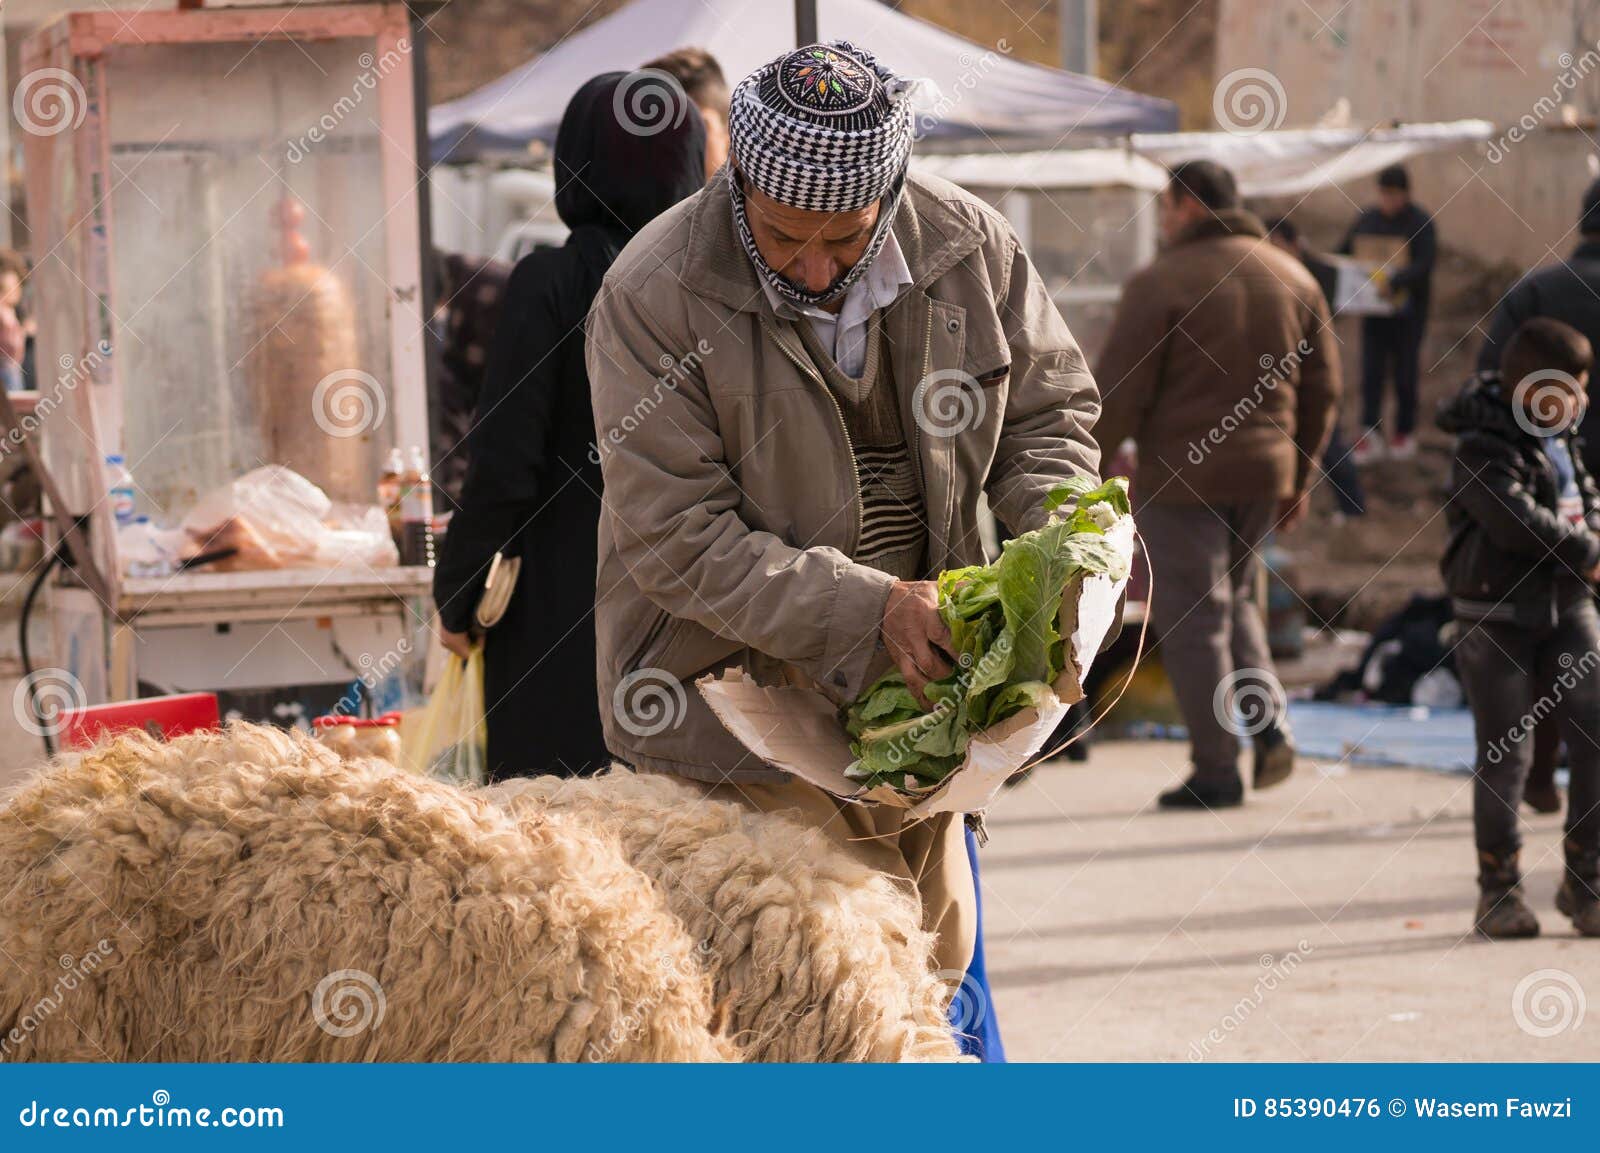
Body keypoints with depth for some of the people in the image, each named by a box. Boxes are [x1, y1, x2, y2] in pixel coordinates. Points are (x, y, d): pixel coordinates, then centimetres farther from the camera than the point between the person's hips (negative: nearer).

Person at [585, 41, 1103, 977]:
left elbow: (1049, 409, 9)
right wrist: (870, 608, -28)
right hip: (735, 680, -5)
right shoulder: (653, 295, -19)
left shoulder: (971, 248, -6)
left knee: (935, 950, 15)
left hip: (910, 672, 5)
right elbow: (677, 541, -20)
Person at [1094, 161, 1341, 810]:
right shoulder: (1293, 279, 8)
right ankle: (1268, 721, 4)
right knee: (1231, 597, 23)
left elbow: (1118, 393, -13)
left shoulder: (1161, 283, -10)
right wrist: (1300, 476, 19)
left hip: (1180, 475, -6)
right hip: (1263, 473, 6)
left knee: (1190, 617, 2)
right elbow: (1322, 388, 11)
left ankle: (1215, 772, 2)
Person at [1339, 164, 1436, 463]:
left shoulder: (1420, 223, -9)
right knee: (1371, 370, -3)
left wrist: (1396, 279, -38)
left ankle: (1405, 433, 18)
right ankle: (1370, 435, -5)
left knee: (1405, 371, 6)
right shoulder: (1367, 219, 6)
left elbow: (1425, 265, -21)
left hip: (1408, 311, -4)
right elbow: (1343, 254, 12)